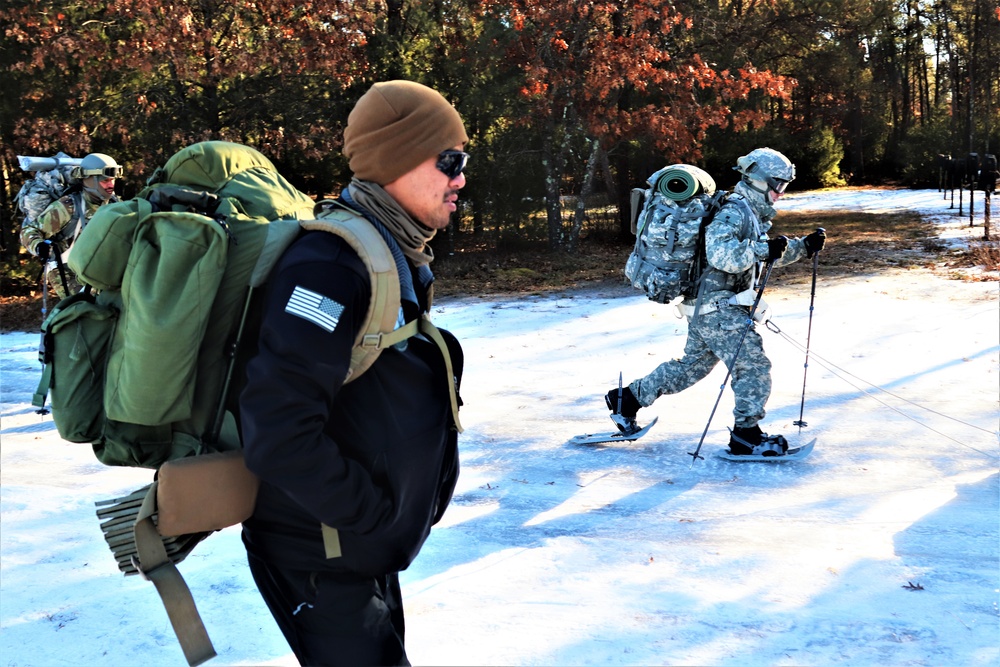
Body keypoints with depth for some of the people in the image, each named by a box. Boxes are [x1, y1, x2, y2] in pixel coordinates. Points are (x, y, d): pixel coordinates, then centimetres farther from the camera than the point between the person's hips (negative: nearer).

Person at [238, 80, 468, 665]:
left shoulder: (401, 259, 8)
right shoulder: (332, 266, -24)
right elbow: (276, 430, -32)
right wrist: (371, 514, -21)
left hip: (368, 552, 9)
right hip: (321, 561, -9)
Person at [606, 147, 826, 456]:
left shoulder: (751, 214, 18)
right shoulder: (733, 212, -16)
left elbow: (770, 254, 30)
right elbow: (720, 254, -31)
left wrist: (804, 246, 20)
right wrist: (762, 249, -33)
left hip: (706, 309, 11)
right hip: (719, 309, -11)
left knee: (691, 366, 18)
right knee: (754, 365, -7)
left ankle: (628, 398, 26)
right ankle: (746, 435, 1)